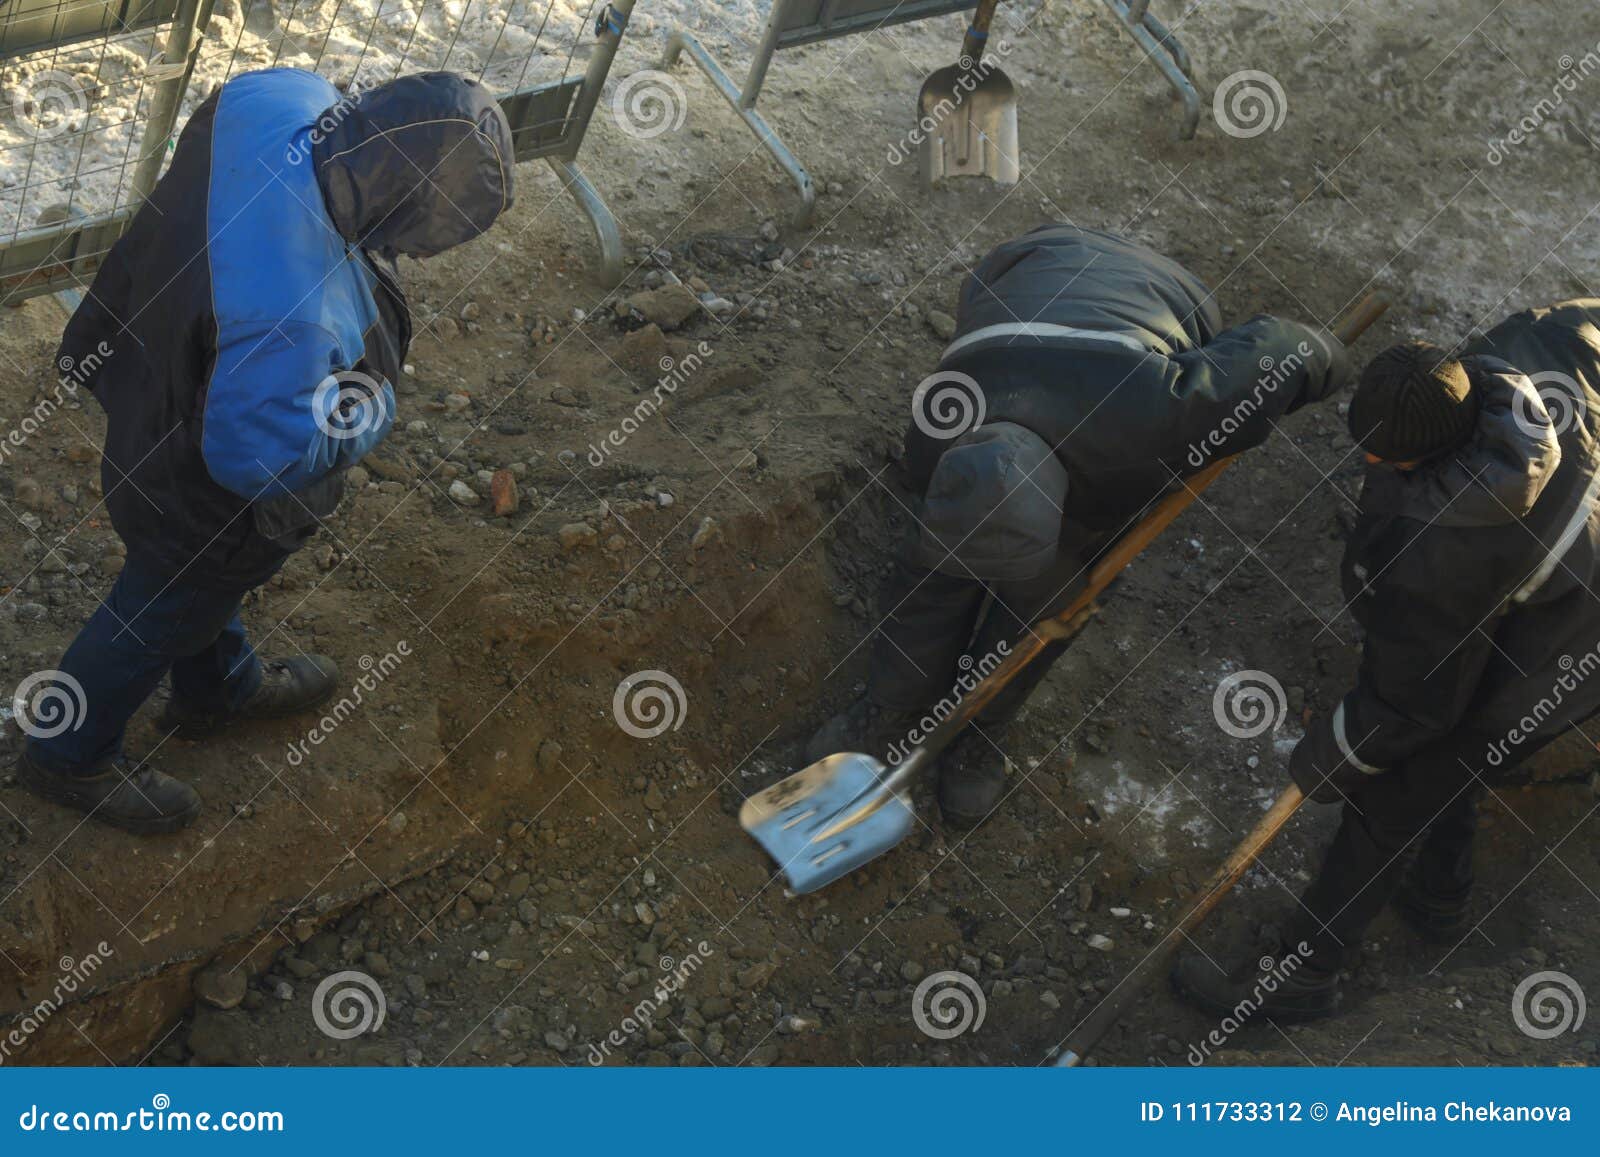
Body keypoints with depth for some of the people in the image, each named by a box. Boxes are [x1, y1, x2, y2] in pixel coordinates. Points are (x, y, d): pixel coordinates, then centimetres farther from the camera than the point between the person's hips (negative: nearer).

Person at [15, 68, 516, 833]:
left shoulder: (281, 97, -25)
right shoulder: (297, 317, -48)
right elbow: (255, 456, -33)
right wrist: (371, 411, -18)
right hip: (204, 500, -8)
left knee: (208, 582, 35)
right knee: (156, 618, 23)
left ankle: (220, 689, 65)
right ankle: (71, 758, 52)